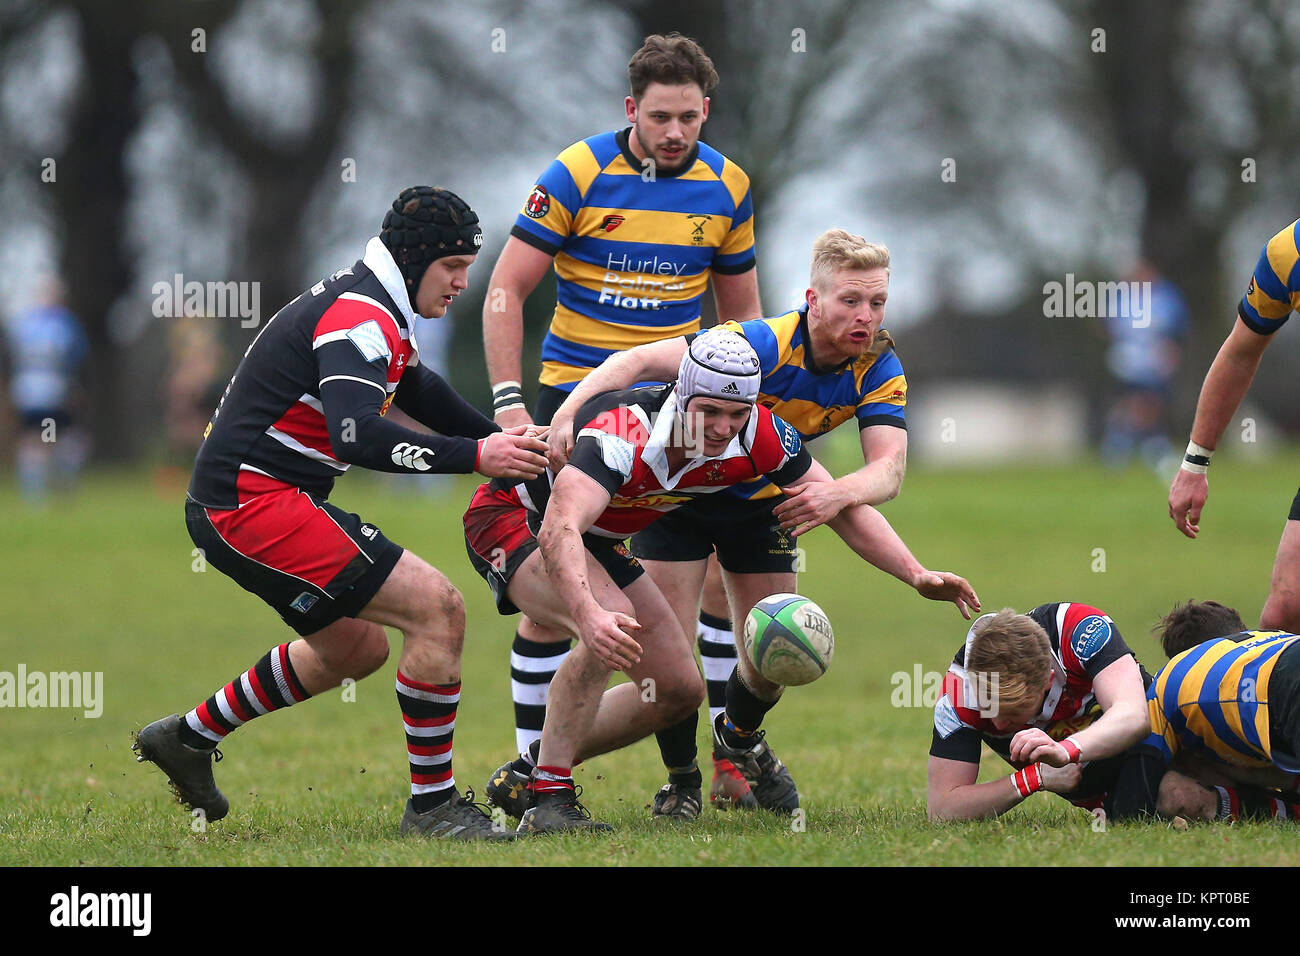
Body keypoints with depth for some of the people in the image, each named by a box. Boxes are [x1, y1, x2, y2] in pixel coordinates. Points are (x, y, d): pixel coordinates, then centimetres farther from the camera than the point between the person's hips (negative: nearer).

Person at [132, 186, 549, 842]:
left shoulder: (370, 308, 16)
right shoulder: (360, 316, -18)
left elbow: (418, 393, 35)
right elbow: (357, 436, -33)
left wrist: (501, 439, 30)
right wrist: (474, 456, -32)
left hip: (230, 507, 11)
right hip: (256, 500, -11)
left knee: (357, 649, 25)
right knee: (437, 609, -15)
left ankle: (188, 738, 35)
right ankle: (432, 804, -7)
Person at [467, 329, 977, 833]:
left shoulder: (754, 435, -18)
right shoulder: (622, 433, -39)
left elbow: (843, 507, -8)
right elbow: (559, 530, -53)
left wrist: (917, 575, -20)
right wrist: (590, 615, -70)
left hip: (597, 542, 8)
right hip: (511, 520, -8)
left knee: (679, 690, 5)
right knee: (609, 627, -35)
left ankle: (526, 773, 18)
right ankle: (547, 798, -25)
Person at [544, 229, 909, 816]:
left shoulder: (879, 369, -20)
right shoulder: (767, 345, -36)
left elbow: (888, 468, -31)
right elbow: (641, 361, -41)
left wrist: (839, 492, -55)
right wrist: (566, 414, -57)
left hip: (762, 498, 4)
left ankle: (738, 739, 39)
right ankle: (681, 782, 12)